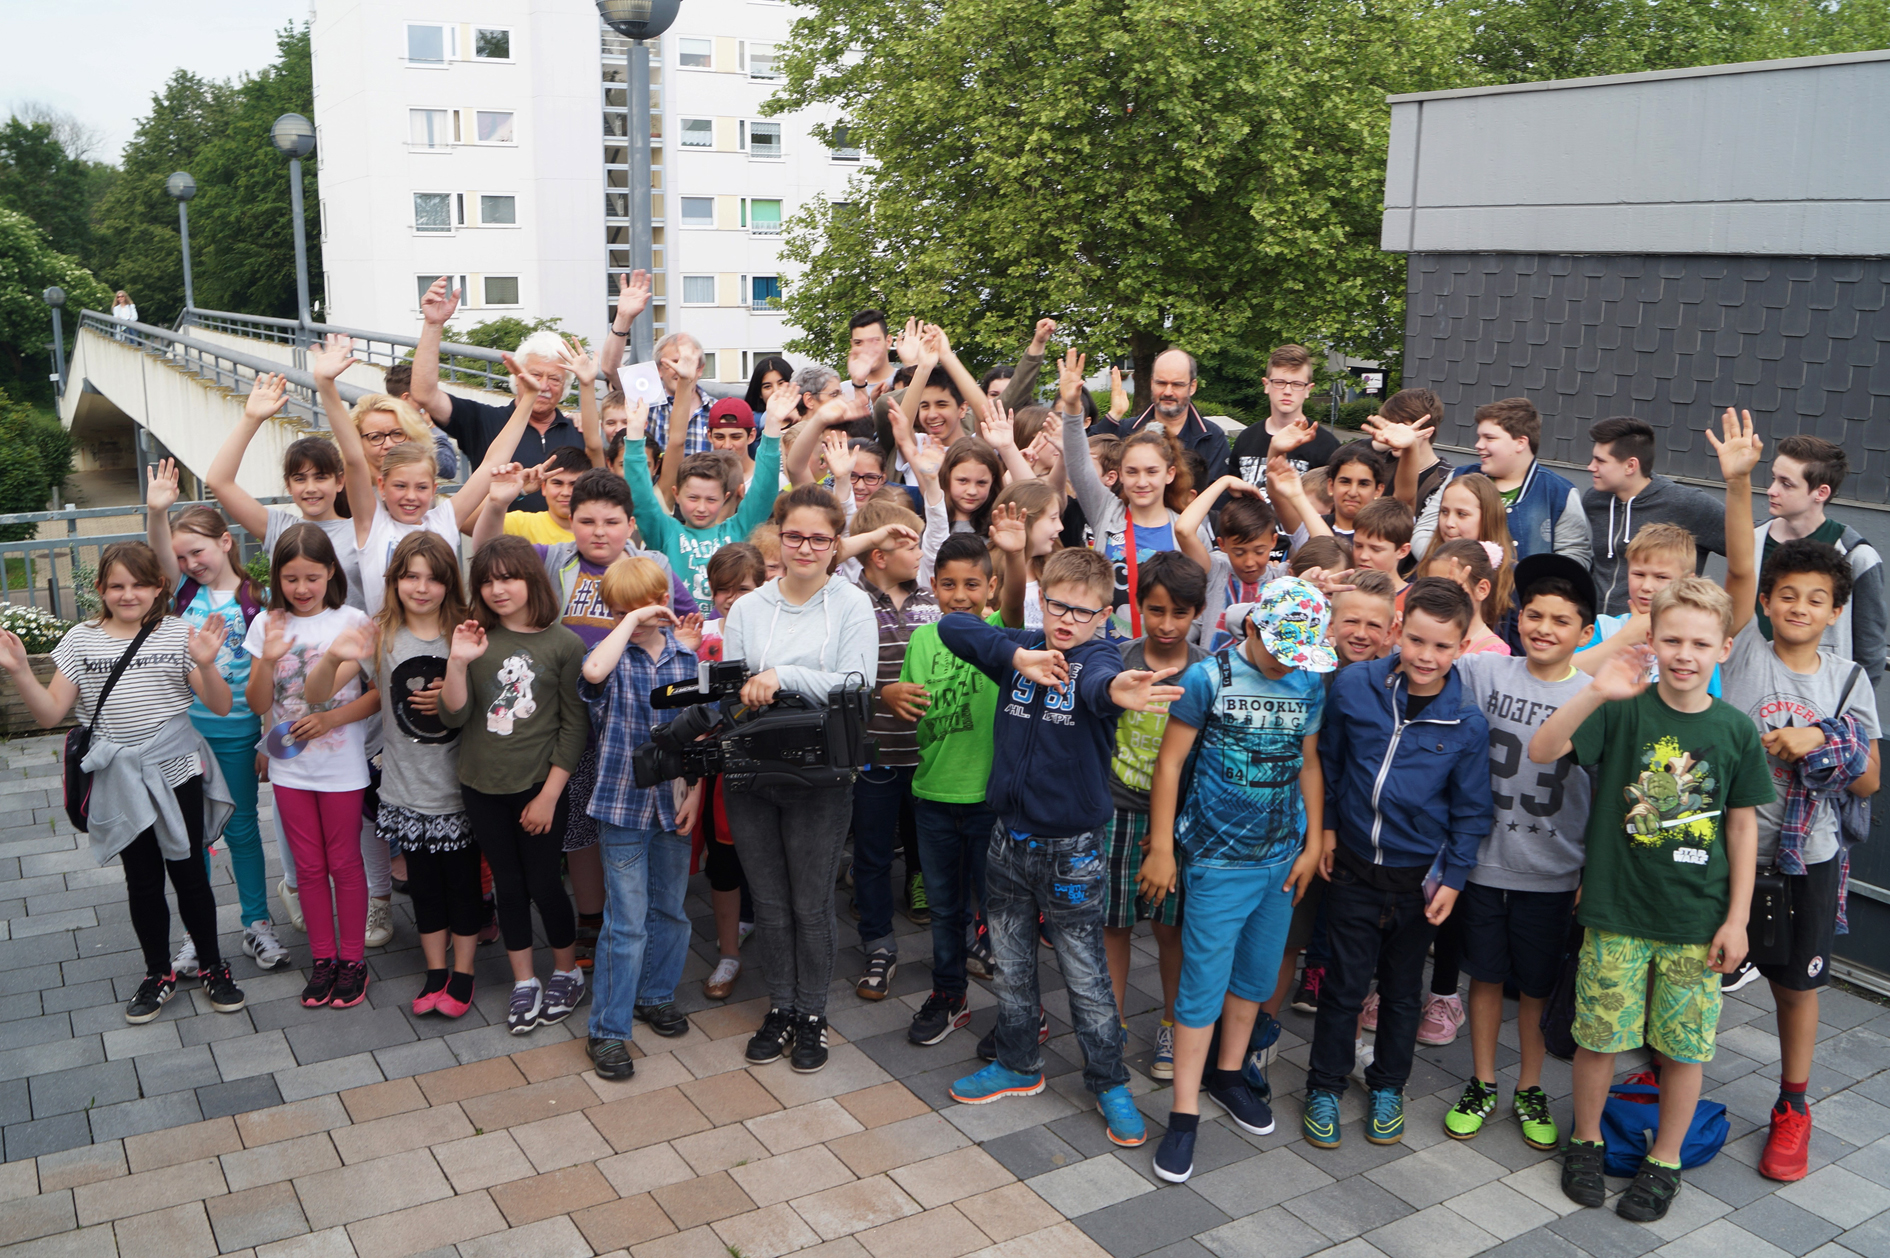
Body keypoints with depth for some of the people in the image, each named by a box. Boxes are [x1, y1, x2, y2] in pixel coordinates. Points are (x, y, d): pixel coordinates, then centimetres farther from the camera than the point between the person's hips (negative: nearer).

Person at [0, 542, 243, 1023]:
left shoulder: (178, 634, -4)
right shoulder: (82, 639, 1)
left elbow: (220, 705, -6)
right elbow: (50, 713, -1)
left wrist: (205, 665, -24)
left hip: (176, 771, -2)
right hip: (119, 780, 2)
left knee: (188, 872, 6)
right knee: (142, 880, 11)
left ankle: (212, 966, 24)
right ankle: (158, 973, 28)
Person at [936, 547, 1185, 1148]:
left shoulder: (1097, 656, -13)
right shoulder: (1023, 648, 0)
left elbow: (1097, 682, -38)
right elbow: (953, 625, -13)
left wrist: (1117, 691, -63)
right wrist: (1018, 657, -27)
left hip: (1070, 849, -4)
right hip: (1008, 841, 4)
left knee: (1086, 975, 7)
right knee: (1011, 967, 19)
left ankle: (1109, 1083, 25)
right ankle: (1018, 1065, 38)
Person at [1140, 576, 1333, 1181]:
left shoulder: (1309, 684, 3)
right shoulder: (1208, 678, -11)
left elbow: (1308, 764, 13)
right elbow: (1170, 762, -8)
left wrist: (1313, 844, 11)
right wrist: (1160, 848, -8)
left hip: (1281, 859, 5)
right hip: (1217, 860, -5)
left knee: (1256, 976, 16)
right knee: (1203, 985, -2)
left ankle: (1227, 1074, 36)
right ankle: (1184, 1114, 7)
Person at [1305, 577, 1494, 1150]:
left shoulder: (1467, 723, -12)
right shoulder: (1354, 686, -11)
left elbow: (1470, 811, -3)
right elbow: (1328, 759, 3)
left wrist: (1453, 877, -4)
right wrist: (1326, 827, 5)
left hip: (1419, 877, 0)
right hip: (1354, 866, 0)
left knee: (1402, 988, 17)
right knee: (1344, 984, 9)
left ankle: (1387, 1087, 37)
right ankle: (1324, 1089, 27)